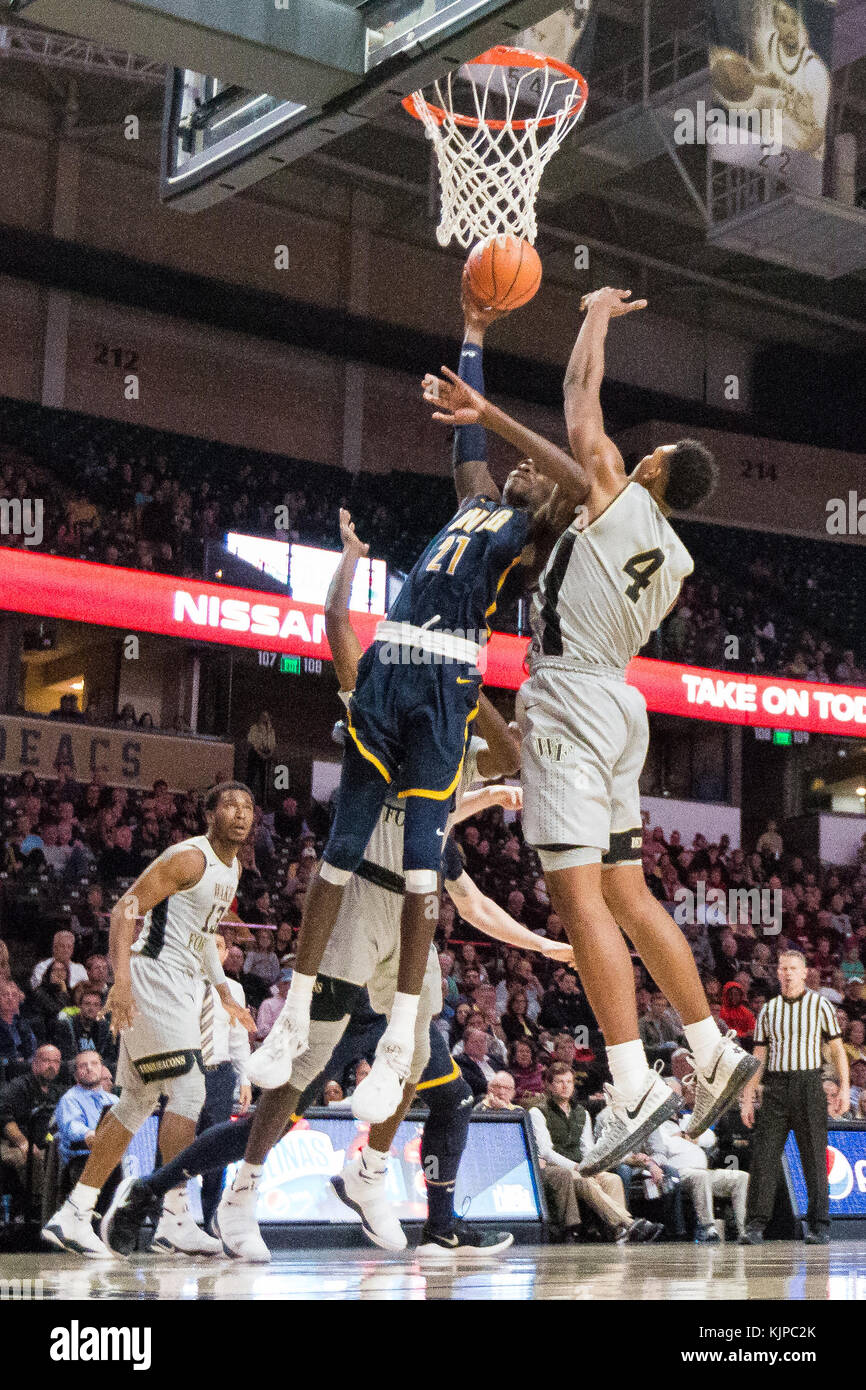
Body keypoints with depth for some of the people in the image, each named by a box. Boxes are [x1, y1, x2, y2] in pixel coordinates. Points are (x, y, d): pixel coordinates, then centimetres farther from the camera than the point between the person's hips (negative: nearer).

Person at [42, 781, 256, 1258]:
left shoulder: (232, 868, 15)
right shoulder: (190, 858, -14)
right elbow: (125, 909, -19)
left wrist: (225, 996, 26)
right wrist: (121, 979, -30)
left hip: (184, 984, 10)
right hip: (153, 976, -10)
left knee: (139, 1101, 9)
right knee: (188, 1088, -13)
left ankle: (74, 1214, 12)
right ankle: (175, 1217, -9)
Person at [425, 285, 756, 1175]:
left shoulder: (621, 497, -4)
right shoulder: (675, 558, 18)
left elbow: (582, 400, 8)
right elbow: (570, 474, 26)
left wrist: (597, 317, 25)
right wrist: (486, 416, 30)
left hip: (571, 700, -9)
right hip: (616, 704, 9)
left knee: (578, 894, -14)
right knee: (628, 897, 14)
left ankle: (634, 1088, -20)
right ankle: (714, 1054, 17)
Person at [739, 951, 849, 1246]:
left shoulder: (820, 1005, 6)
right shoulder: (768, 1010, 13)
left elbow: (837, 1049, 3)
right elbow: (758, 1058, 13)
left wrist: (844, 1087, -8)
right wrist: (747, 1097, 7)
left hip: (808, 1085, -2)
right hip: (775, 1087, 2)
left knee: (814, 1156, -2)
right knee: (764, 1155, -5)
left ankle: (818, 1226, 4)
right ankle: (755, 1226, -3)